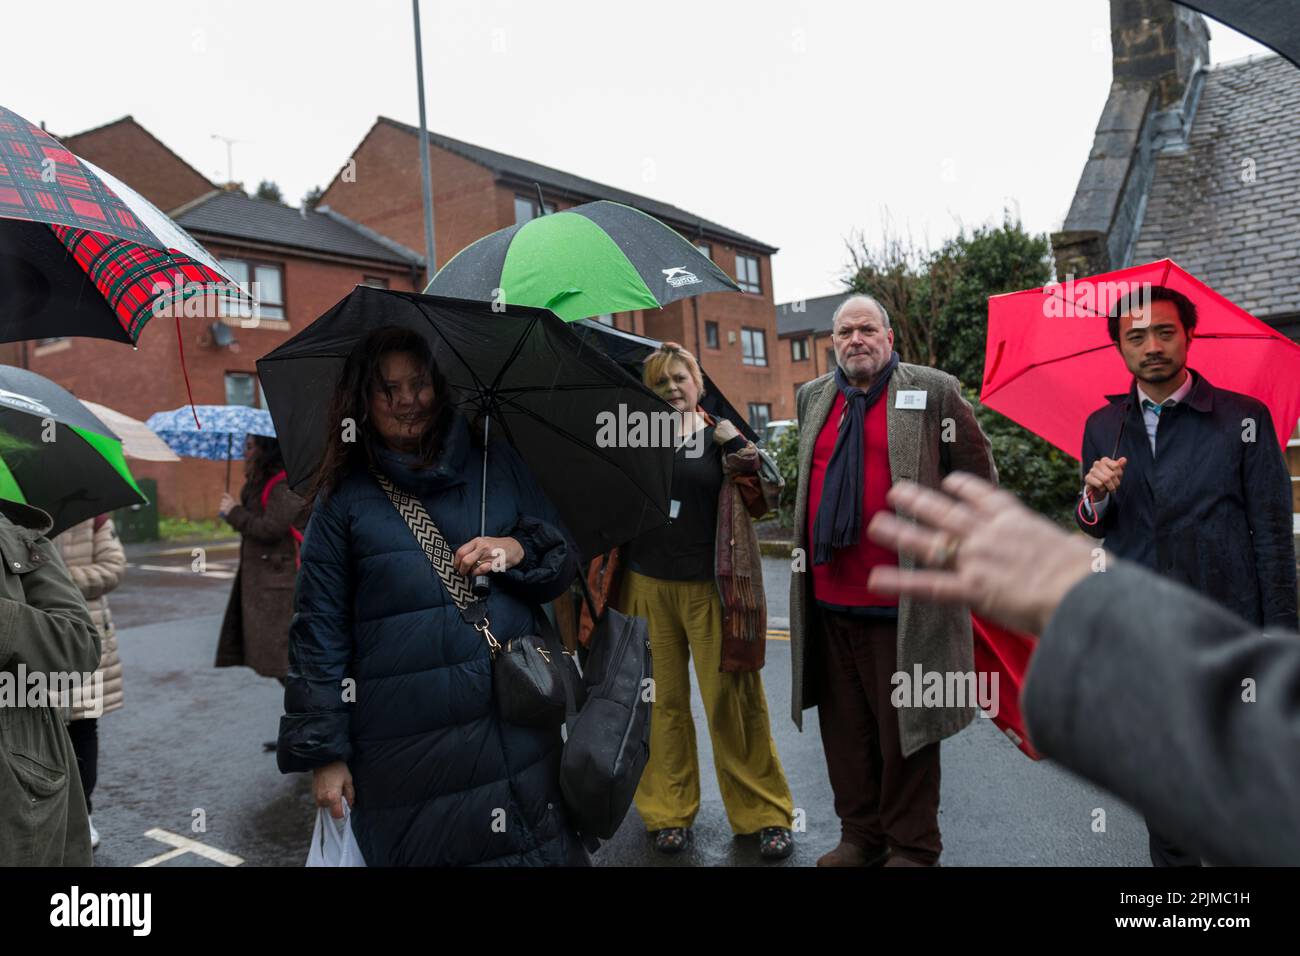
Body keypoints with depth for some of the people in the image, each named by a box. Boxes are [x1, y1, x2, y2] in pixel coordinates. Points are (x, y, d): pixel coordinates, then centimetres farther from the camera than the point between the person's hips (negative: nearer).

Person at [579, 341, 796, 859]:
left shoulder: (722, 437, 4)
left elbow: (760, 503, -4)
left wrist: (738, 447, -14)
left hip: (708, 588, -2)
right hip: (647, 584, 2)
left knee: (731, 702, 0)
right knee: (664, 701, 10)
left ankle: (764, 813, 15)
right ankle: (668, 810, 24)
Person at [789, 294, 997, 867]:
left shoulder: (933, 391, -2)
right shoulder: (813, 399, 14)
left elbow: (978, 475, 3)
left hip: (902, 600, -5)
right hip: (827, 599, 5)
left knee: (903, 728, 5)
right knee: (844, 727, 14)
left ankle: (912, 847, 21)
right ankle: (859, 837, 30)